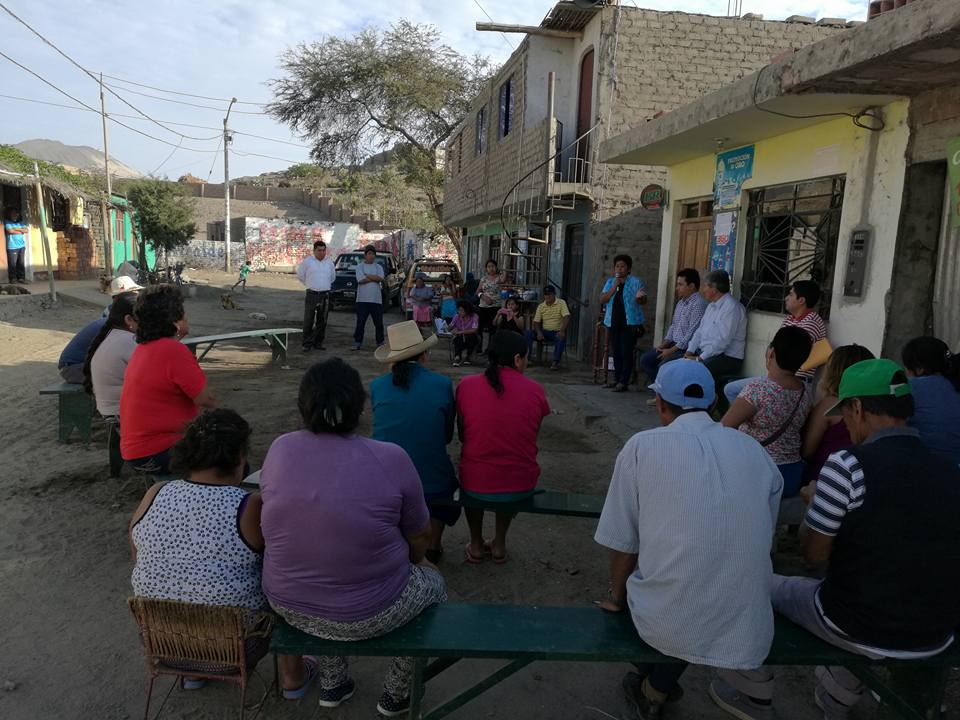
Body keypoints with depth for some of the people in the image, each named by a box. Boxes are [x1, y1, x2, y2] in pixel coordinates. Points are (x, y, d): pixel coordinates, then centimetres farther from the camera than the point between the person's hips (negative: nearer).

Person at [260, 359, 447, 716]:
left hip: (286, 603, 4)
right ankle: (396, 694, 37)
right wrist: (412, 561, 19)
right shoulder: (391, 459, -21)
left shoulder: (279, 449, -10)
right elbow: (420, 539, -5)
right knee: (432, 583, 25)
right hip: (365, 614, -4)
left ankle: (332, 684, 44)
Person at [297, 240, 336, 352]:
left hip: (325, 295, 4)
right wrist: (309, 284, 12)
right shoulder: (307, 261, -2)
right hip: (312, 294, -3)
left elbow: (333, 277, 25)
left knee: (322, 321, 7)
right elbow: (300, 275, 9)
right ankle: (307, 344, -2)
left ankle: (318, 343, 16)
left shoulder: (329, 262, 10)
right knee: (308, 321, -6)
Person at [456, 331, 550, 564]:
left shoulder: (466, 385, -6)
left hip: (475, 487, 0)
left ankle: (476, 545, 37)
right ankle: (499, 544, 38)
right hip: (522, 488, 1)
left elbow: (462, 436, 6)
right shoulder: (535, 391, -5)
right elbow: (531, 438, 9)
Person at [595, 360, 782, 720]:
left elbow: (622, 546, -2)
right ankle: (657, 690, 39)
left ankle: (650, 689, 38)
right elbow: (762, 541, 13)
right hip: (749, 636, 3)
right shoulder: (756, 452, 4)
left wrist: (616, 597, 17)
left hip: (669, 625, -3)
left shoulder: (642, 446, -5)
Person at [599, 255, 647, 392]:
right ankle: (617, 378, 20)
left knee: (626, 352, -7)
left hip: (630, 323, -5)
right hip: (613, 322, 5)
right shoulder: (610, 282, 11)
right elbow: (602, 300, 1)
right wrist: (614, 287, -11)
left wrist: (640, 297, -26)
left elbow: (644, 302, -2)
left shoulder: (636, 282, 0)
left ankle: (623, 382, -4)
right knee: (616, 352, 10)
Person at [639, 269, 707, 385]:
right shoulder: (681, 302, 14)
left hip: (687, 349, -10)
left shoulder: (699, 304, -17)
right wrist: (664, 344, 6)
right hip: (674, 345, 10)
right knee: (645, 359, 2)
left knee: (663, 366, -29)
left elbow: (692, 334, -21)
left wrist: (671, 350, -18)